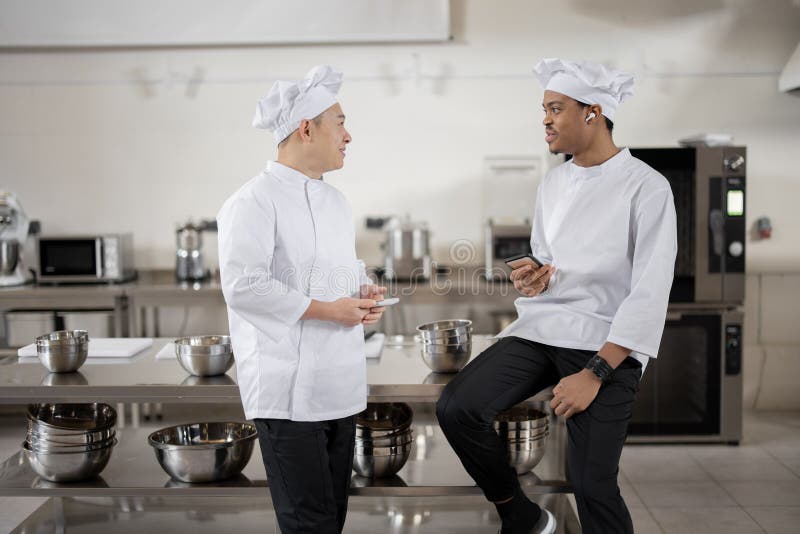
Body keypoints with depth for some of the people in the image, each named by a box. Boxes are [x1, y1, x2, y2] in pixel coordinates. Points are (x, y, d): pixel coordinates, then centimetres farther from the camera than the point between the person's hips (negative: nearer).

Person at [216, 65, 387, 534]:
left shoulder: (336, 201, 16)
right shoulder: (255, 201, -11)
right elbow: (243, 287, -19)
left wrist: (365, 293, 3)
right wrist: (327, 310, -17)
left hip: (339, 385, 8)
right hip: (289, 389, -8)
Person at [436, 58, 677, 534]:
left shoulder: (646, 187, -8)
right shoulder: (553, 183, 12)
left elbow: (650, 293, -13)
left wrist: (595, 372, -18)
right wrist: (535, 278, -1)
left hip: (606, 341, -5)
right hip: (542, 326, 6)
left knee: (593, 483, -10)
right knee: (457, 408, -14)